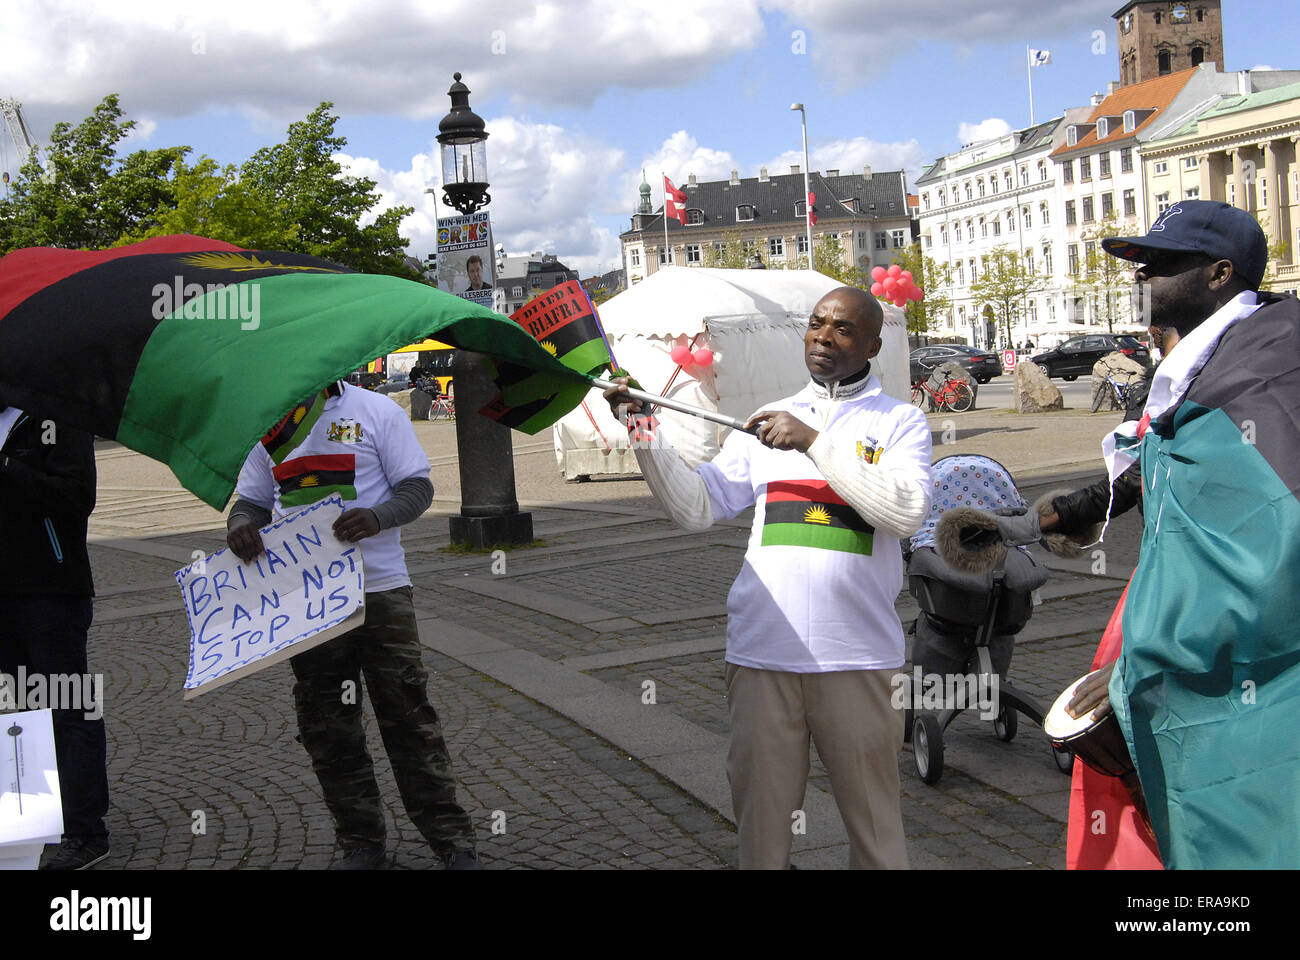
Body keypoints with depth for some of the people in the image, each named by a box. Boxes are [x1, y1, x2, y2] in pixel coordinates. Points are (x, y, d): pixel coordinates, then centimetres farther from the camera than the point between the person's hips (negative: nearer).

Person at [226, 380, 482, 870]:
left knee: (407, 714, -1)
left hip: (379, 587, -4)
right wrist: (240, 522, -8)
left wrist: (378, 517, -23)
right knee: (326, 725, 6)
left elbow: (417, 486, -2)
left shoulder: (375, 411, 0)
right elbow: (252, 498, 17)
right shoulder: (268, 428, 12)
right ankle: (360, 843, 18)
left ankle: (452, 840, 9)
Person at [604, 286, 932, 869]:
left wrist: (815, 442, -14)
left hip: (855, 658, -3)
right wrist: (644, 432, -2)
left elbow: (907, 512, -12)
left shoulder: (899, 422, 6)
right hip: (761, 651, 3)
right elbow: (696, 507, 10)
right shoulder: (767, 421, 16)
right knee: (760, 818, 9)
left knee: (875, 825, 4)